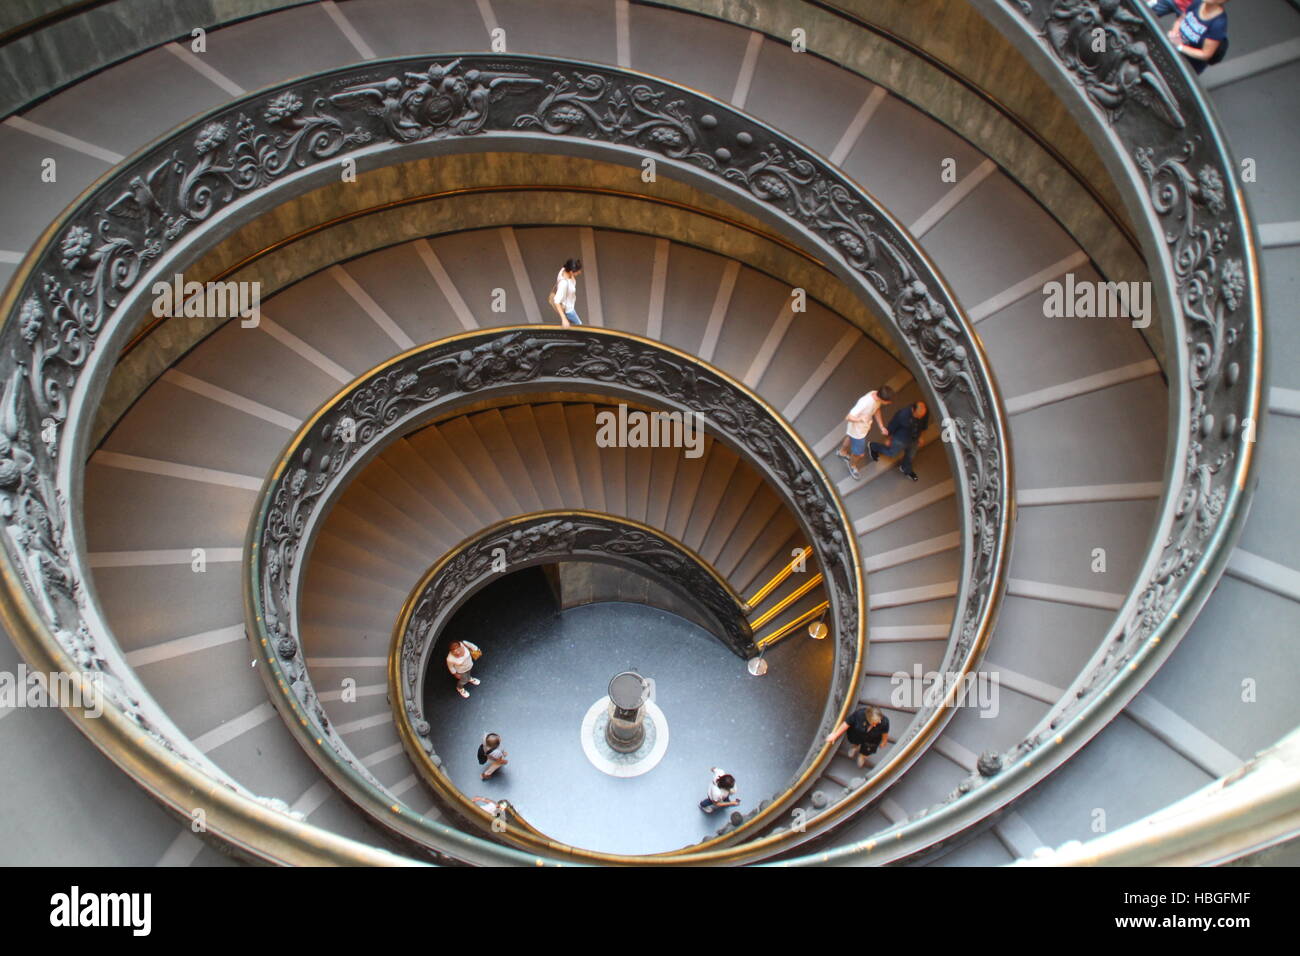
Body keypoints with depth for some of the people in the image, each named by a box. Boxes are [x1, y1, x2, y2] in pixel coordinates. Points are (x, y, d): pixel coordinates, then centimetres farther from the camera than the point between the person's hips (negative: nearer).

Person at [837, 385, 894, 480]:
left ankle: (842, 452, 66)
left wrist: (881, 427, -4)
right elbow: (849, 418, -40)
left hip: (865, 426, 7)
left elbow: (876, 410, 1)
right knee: (860, 454, 16)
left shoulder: (877, 395, -20)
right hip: (858, 430, -7)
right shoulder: (865, 403, -44)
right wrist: (862, 419, -28)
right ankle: (852, 466, 49)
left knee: (851, 438, 36)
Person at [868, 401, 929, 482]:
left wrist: (920, 437, 12)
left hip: (914, 440, 4)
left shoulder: (926, 413, -26)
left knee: (910, 456, 27)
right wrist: (889, 439, -4)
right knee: (891, 453, 21)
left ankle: (906, 469, 58)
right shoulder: (903, 414, -39)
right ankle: (872, 446, 47)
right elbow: (893, 426, -19)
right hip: (900, 439, -4)